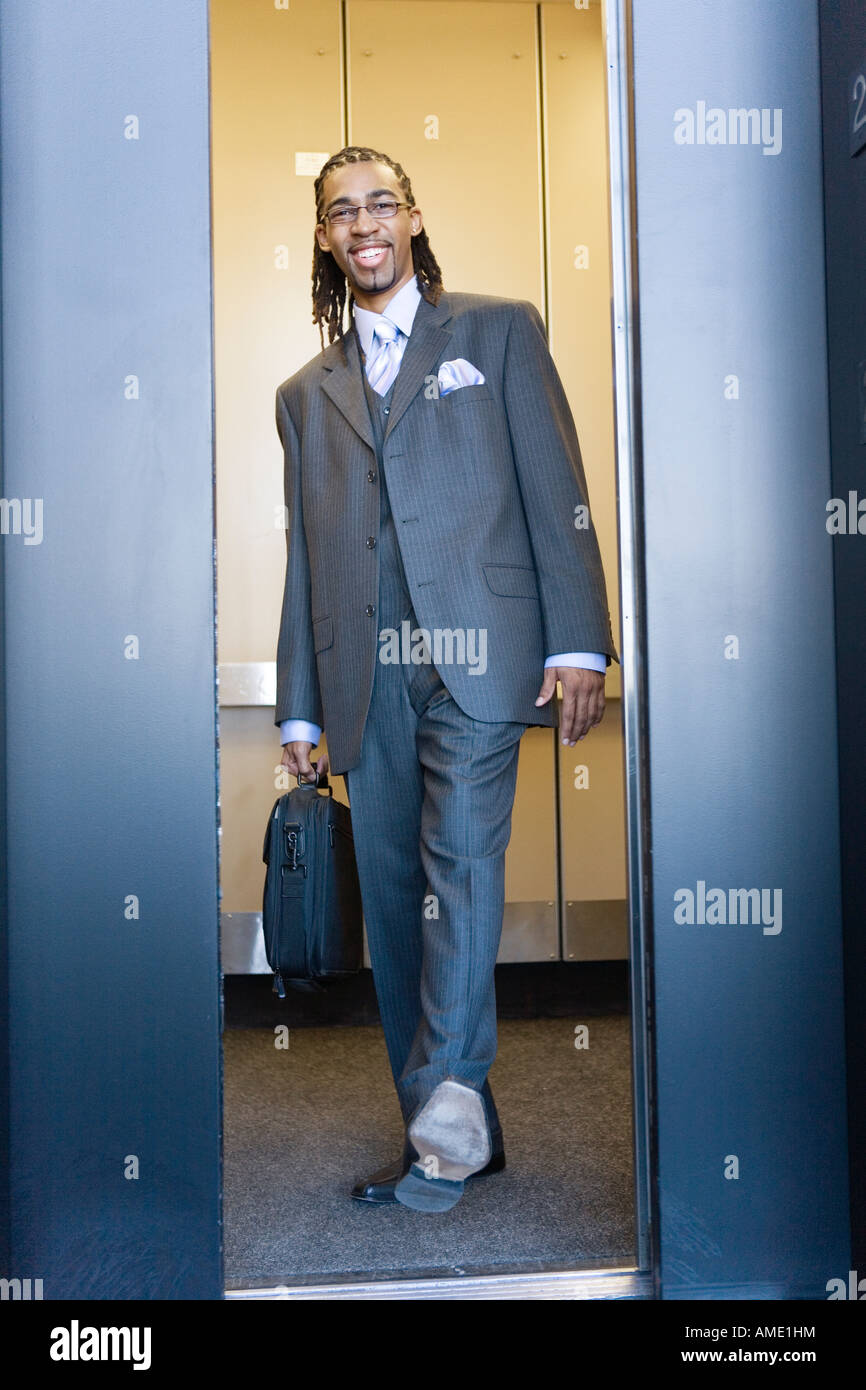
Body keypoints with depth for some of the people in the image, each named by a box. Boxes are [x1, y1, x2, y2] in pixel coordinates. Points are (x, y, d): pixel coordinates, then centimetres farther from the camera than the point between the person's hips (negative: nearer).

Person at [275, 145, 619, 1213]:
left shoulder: (500, 331, 12)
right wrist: (298, 710, 12)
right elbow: (305, 555, 18)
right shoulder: (306, 393, 22)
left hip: (475, 645, -3)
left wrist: (577, 642, -7)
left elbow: (556, 492, 4)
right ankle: (450, 1138, 10)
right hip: (364, 676, 4)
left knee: (462, 855, -21)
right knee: (394, 898, 2)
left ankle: (450, 1089, -22)